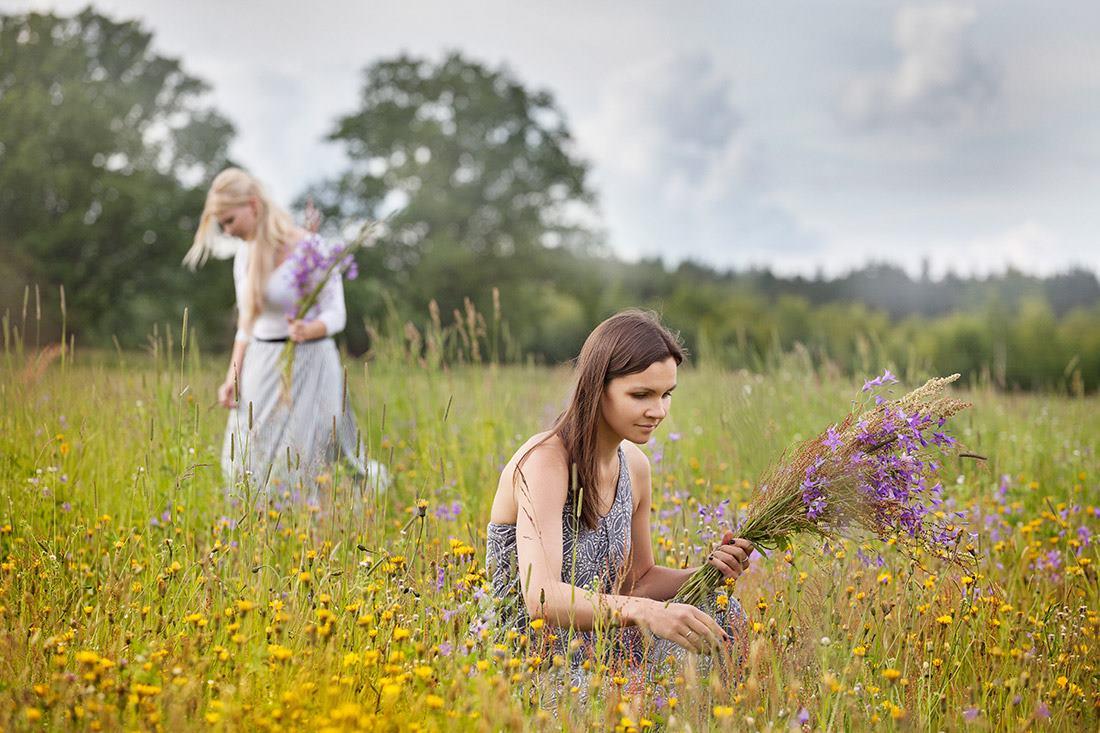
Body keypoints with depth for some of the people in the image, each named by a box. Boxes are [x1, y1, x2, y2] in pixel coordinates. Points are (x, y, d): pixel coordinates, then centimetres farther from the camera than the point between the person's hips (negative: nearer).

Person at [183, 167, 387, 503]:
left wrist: (308, 330, -31)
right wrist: (232, 378, 6)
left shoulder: (310, 249, -13)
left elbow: (335, 315, -10)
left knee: (293, 466, -6)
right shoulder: (245, 254, 7)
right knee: (246, 464, 7)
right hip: (260, 365, 7)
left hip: (307, 363, -7)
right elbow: (246, 324, 14)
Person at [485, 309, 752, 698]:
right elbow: (541, 597, -32)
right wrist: (647, 612, -45)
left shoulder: (634, 465, 5)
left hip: (597, 645, 8)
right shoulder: (544, 461, -20)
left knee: (721, 614, -8)